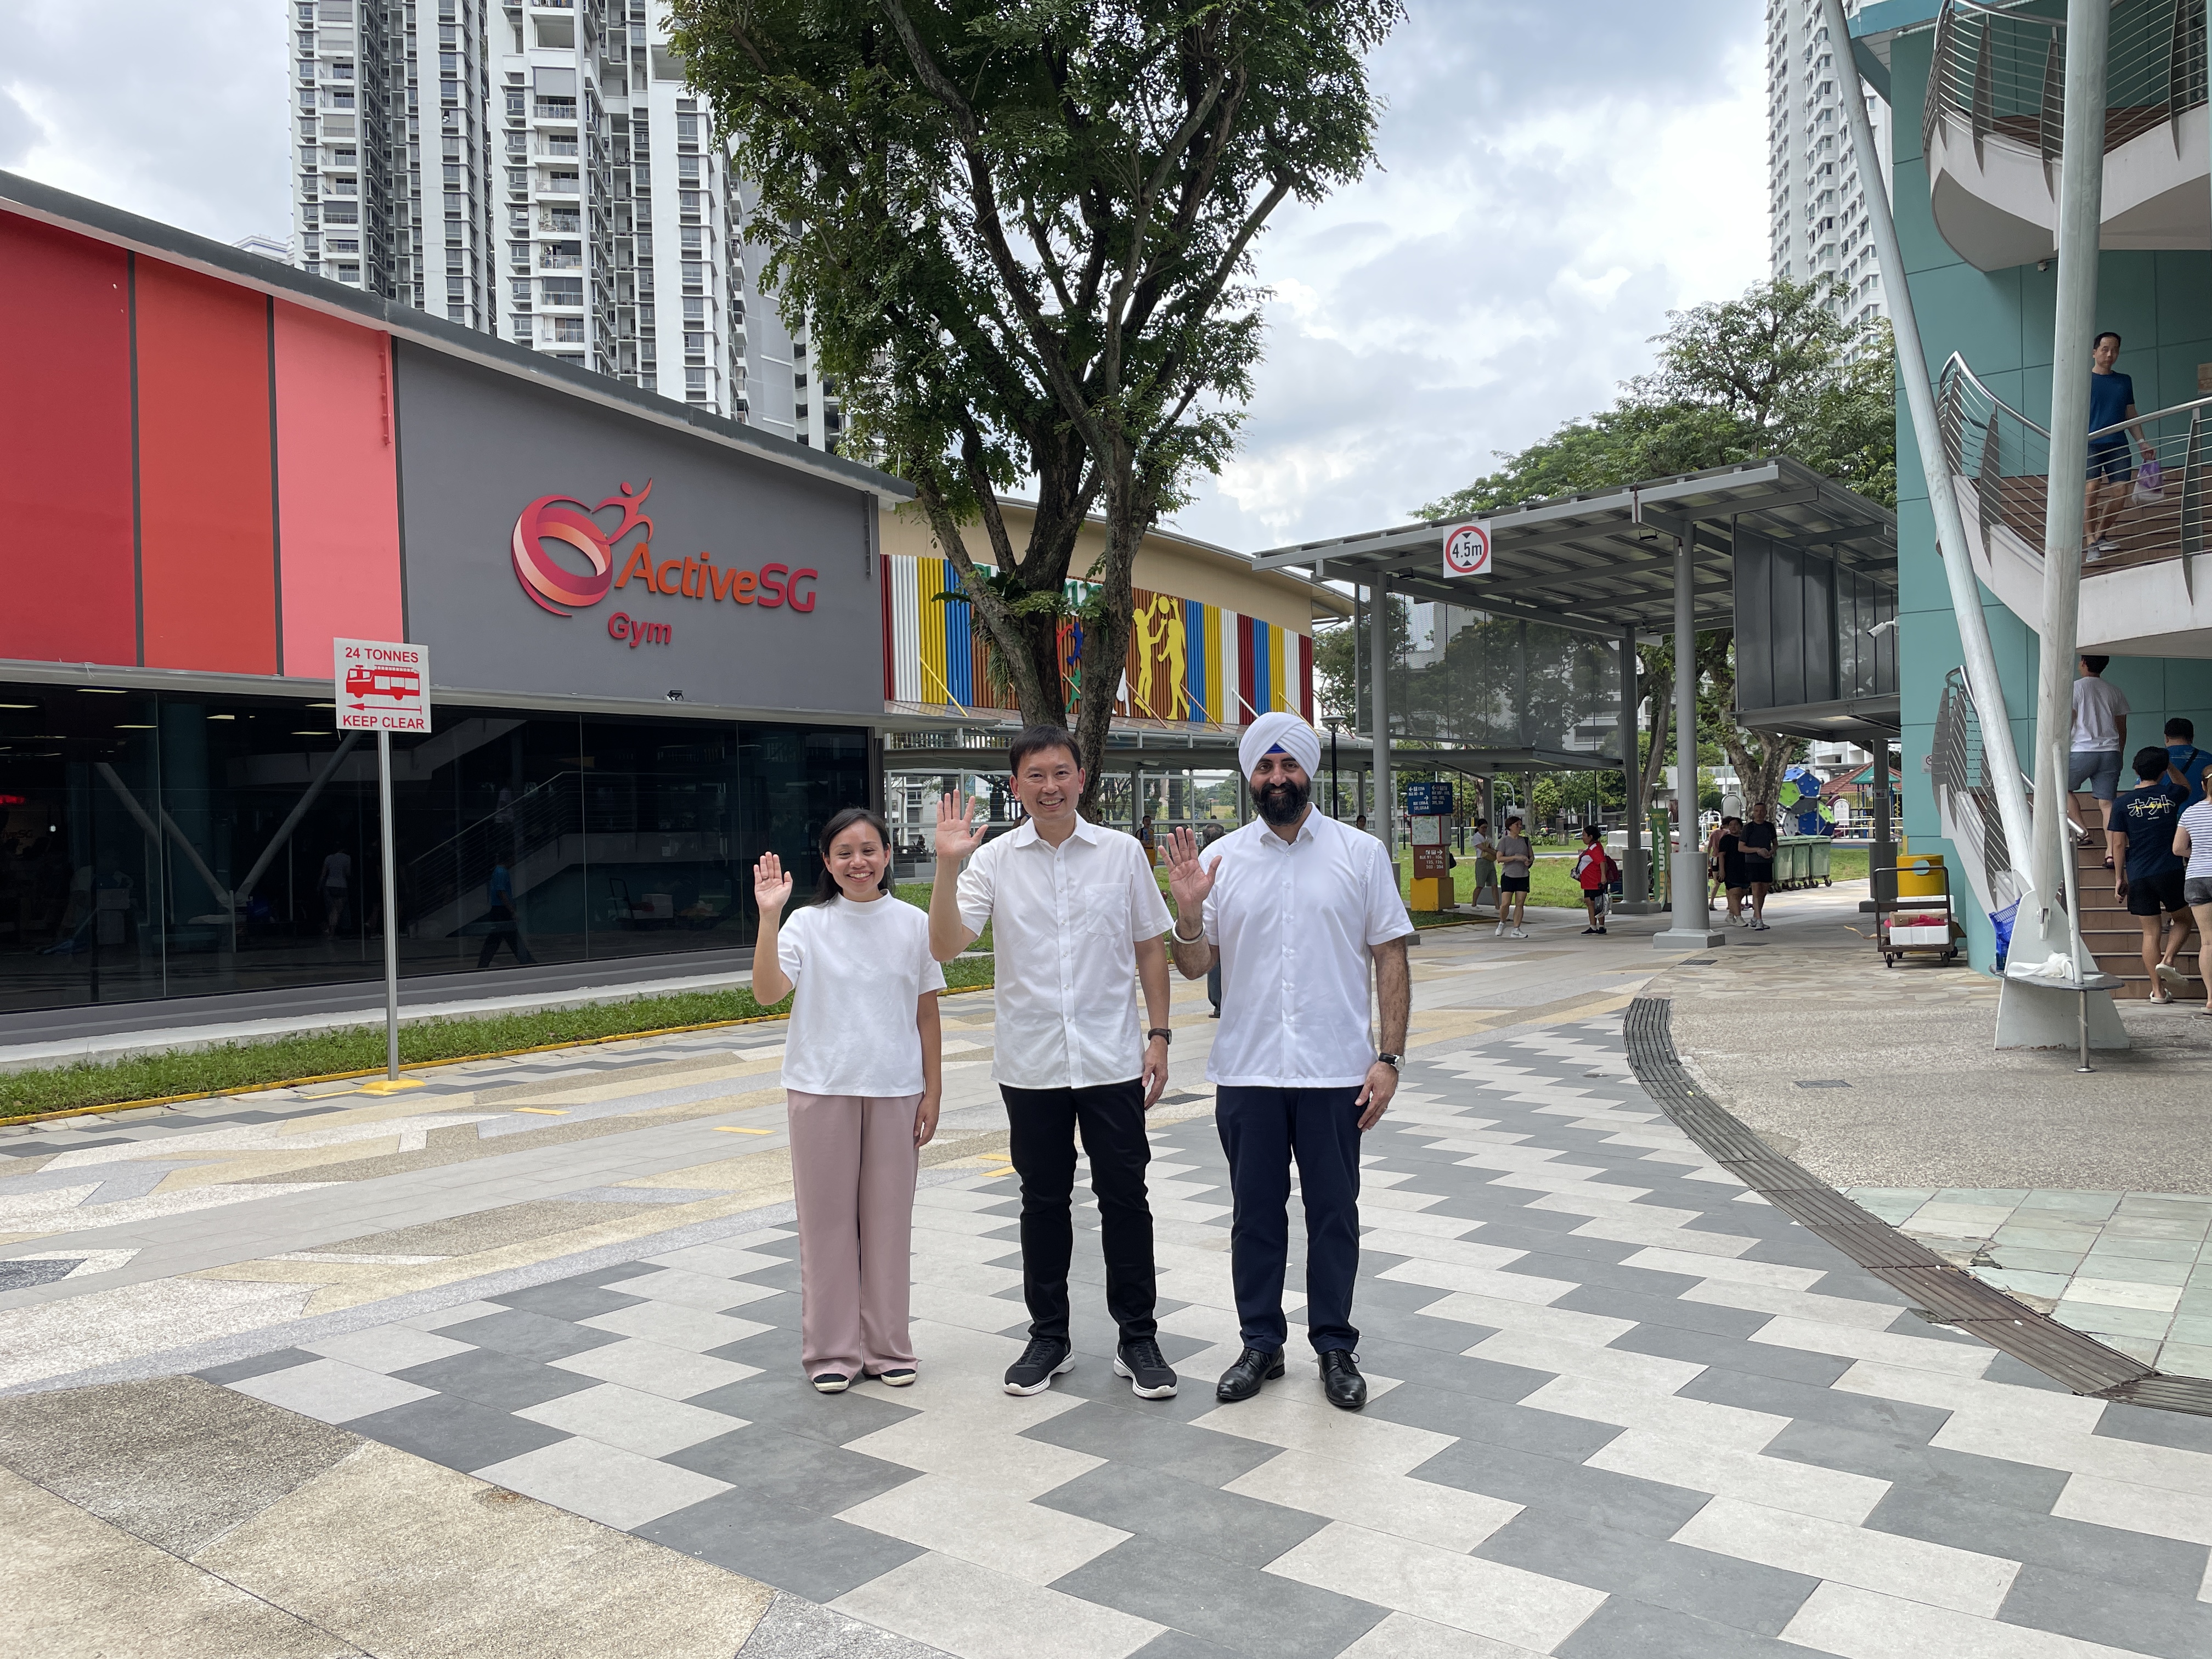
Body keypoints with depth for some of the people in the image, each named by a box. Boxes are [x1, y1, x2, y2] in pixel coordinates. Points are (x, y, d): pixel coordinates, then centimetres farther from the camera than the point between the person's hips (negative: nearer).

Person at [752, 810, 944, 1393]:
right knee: (827, 1218, 6)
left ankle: (888, 1345, 22)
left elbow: (927, 1013, 5)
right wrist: (768, 918, -25)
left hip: (895, 1090, 1)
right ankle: (832, 1350, 19)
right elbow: (767, 992, -15)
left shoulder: (913, 924, 1)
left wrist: (933, 1091, 2)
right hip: (822, 1089, -1)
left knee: (889, 1216, 8)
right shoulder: (808, 924, -2)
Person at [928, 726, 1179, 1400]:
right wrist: (948, 866, -21)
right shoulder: (994, 861, -1)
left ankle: (1137, 1337, 20)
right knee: (1043, 1202, 12)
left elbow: (1149, 947, 6)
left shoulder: (1123, 853, 0)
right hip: (1030, 1064, 1)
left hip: (1112, 1060, 0)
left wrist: (1159, 1036, 1)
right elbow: (945, 947, -10)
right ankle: (1049, 1336, 27)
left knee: (1124, 1199, 5)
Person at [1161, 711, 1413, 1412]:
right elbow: (1194, 966, 6)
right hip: (1246, 1072, 1)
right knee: (1255, 1214, 10)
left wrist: (1389, 1057, -7)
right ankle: (1261, 1344, 25)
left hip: (1336, 1071, -1)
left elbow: (1391, 959, 0)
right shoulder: (1222, 859, 4)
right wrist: (1188, 911, -15)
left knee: (1334, 1214, 9)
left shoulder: (1361, 854, 1)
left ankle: (1335, 1348, 24)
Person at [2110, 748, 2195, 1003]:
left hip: (2139, 877, 1)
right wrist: (2170, 766, 37)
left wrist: (2120, 877, 7)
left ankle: (2158, 990, 7)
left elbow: (2119, 844, -2)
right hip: (2170, 872, -1)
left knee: (2151, 933, 6)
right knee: (2182, 920, 20)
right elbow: (2186, 788, 28)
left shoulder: (2122, 802, -1)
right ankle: (2167, 961, -4)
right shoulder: (2171, 794, 1)